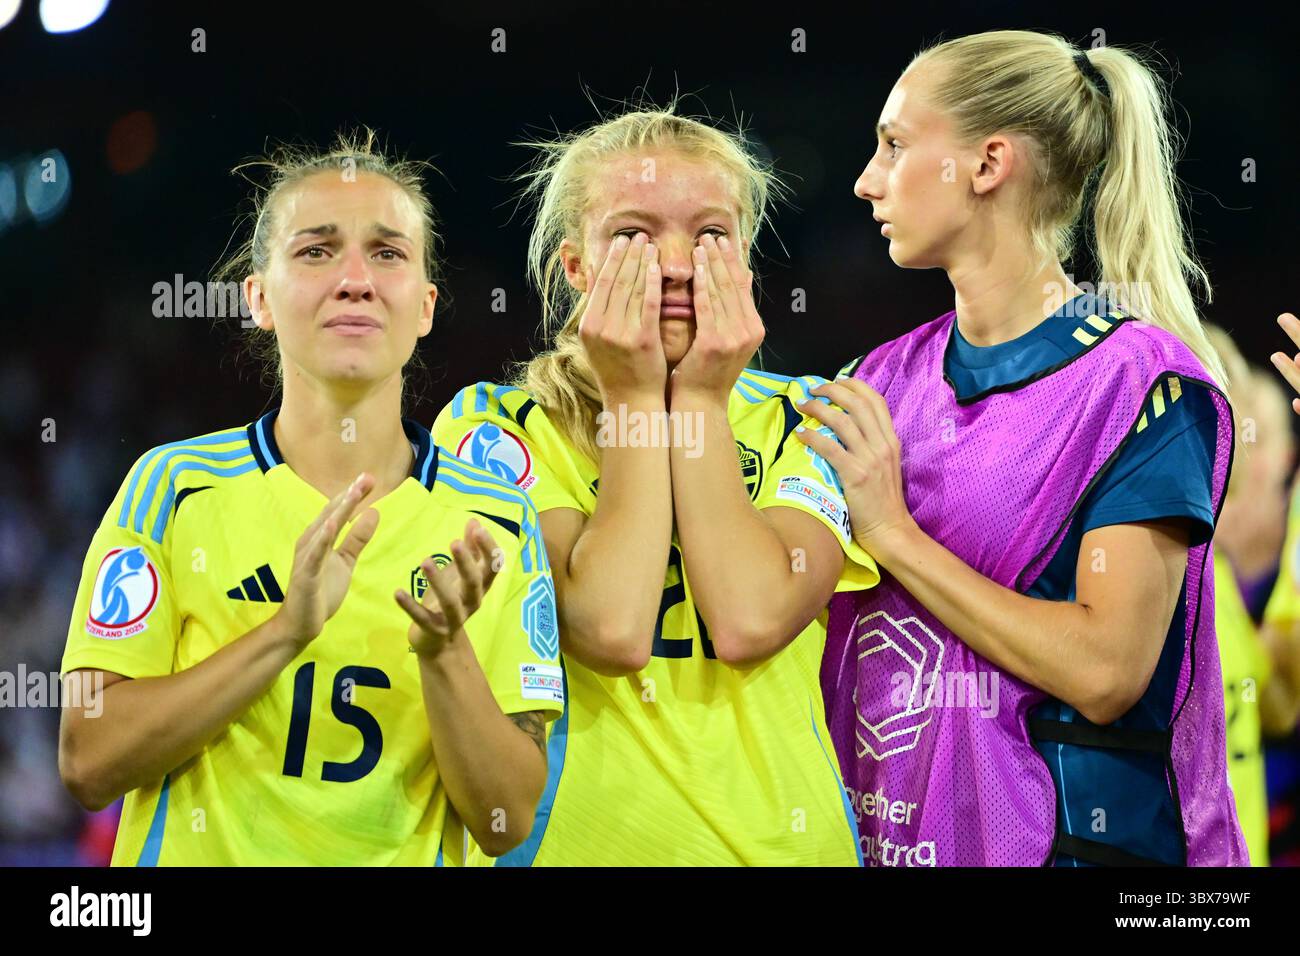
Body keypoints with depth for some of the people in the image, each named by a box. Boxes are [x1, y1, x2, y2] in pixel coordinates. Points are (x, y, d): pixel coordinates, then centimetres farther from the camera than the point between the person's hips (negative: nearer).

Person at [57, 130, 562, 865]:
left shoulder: (497, 524, 3)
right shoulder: (172, 488, 1)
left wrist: (445, 654, -15)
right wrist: (287, 632, -14)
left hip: (406, 856, 1)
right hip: (201, 853, 0)